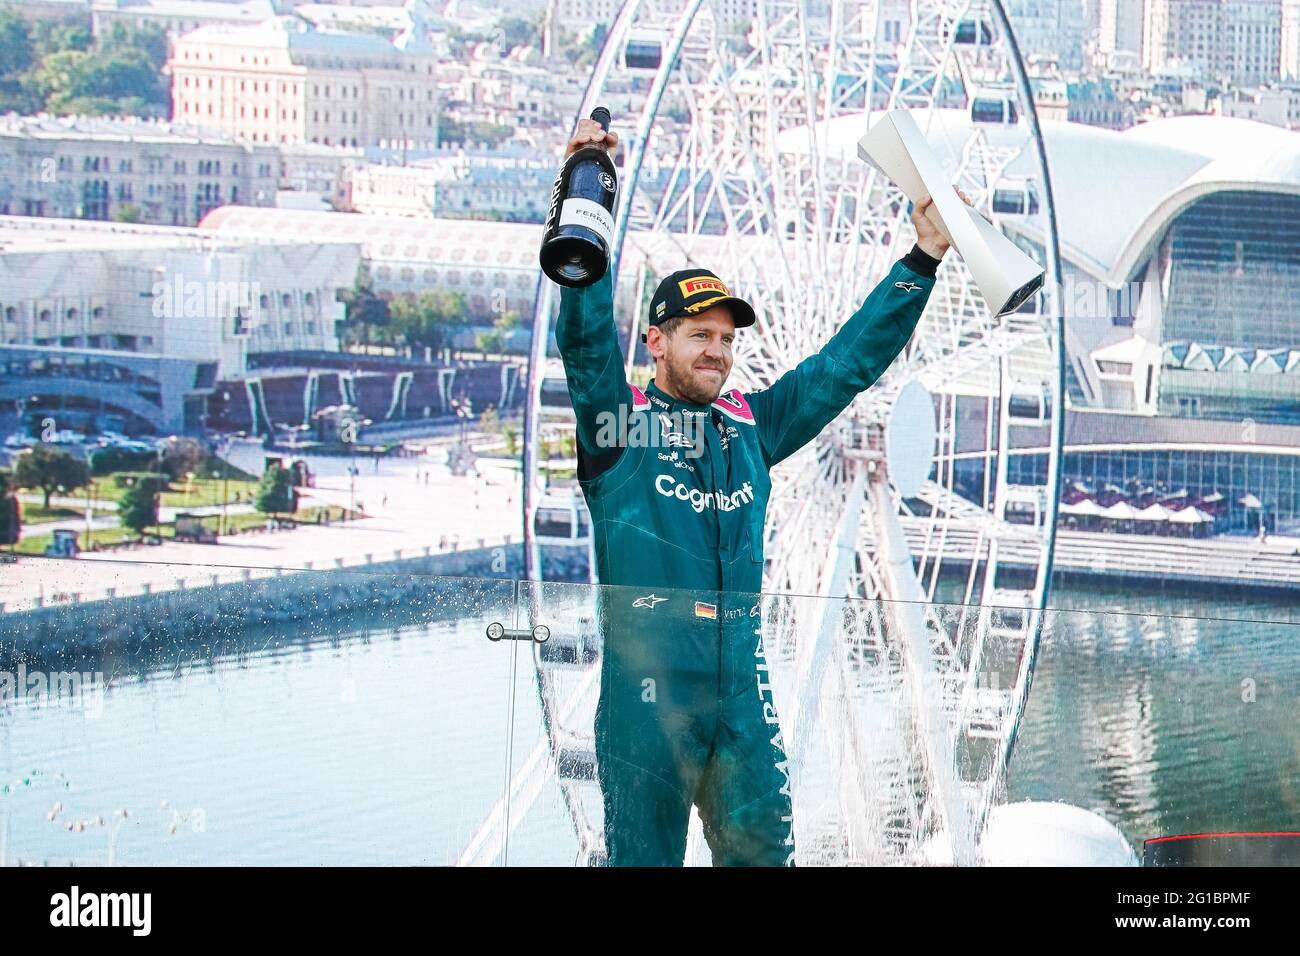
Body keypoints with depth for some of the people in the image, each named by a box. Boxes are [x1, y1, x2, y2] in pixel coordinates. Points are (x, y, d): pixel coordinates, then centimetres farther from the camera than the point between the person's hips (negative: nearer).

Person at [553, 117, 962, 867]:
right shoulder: (618, 423, 3)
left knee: (763, 850, 4)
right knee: (644, 855, -1)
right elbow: (585, 333, -11)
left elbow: (850, 361, 20)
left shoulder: (754, 426, 16)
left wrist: (923, 260, 16)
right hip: (647, 684, -4)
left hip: (744, 685, 5)